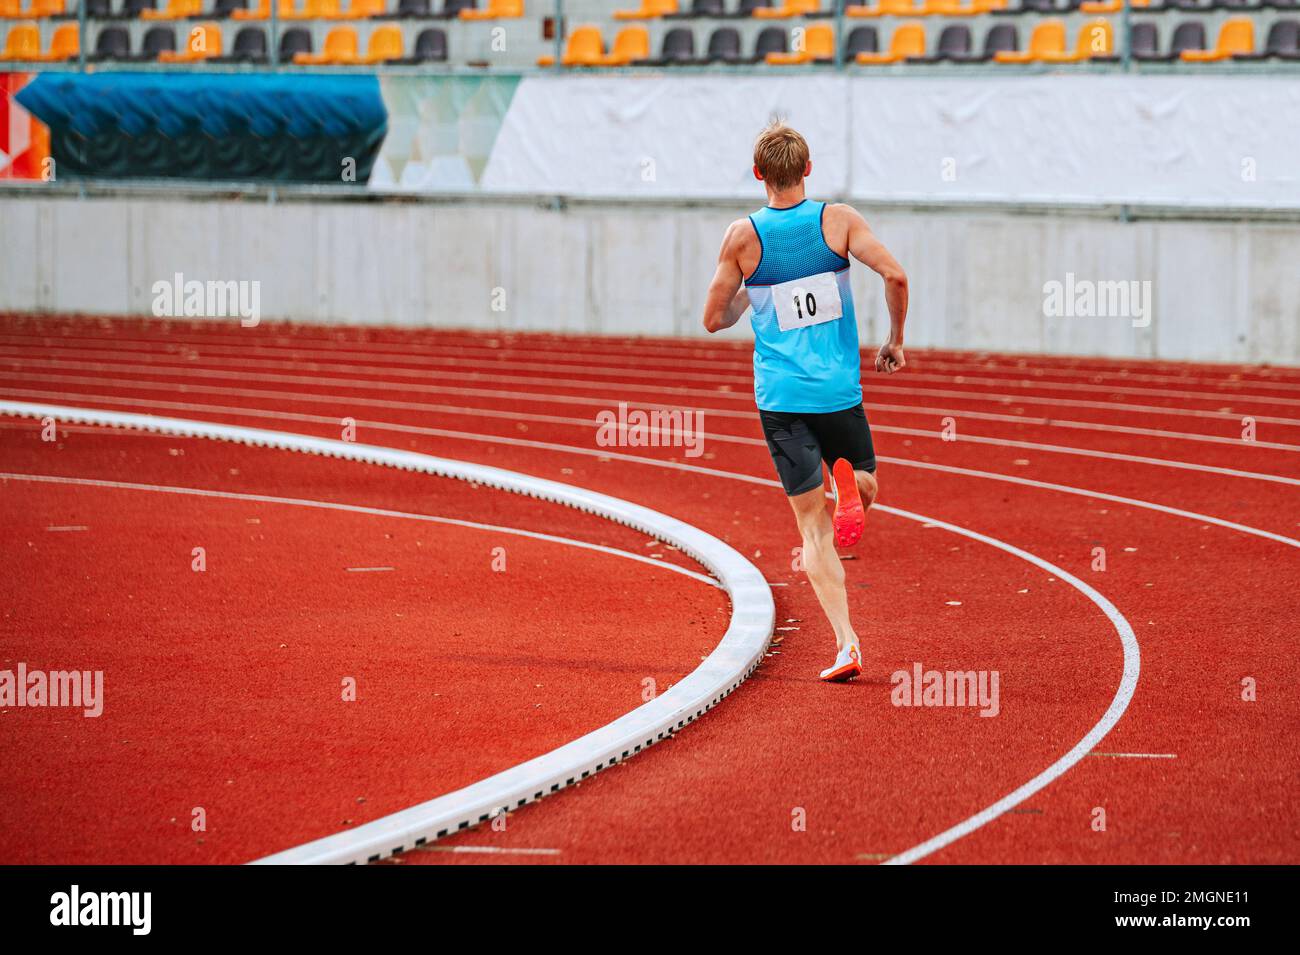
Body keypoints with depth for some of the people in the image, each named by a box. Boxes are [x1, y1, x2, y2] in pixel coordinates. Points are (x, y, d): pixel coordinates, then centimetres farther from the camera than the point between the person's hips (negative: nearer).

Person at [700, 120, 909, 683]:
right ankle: (849, 486, -17)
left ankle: (845, 642, -10)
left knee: (814, 530, 4)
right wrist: (896, 342, 2)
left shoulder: (742, 237, -2)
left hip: (780, 399, 0)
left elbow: (714, 319, 4)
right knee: (864, 490, 21)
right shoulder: (839, 220, -2)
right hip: (840, 392, 0)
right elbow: (894, 275, -13)